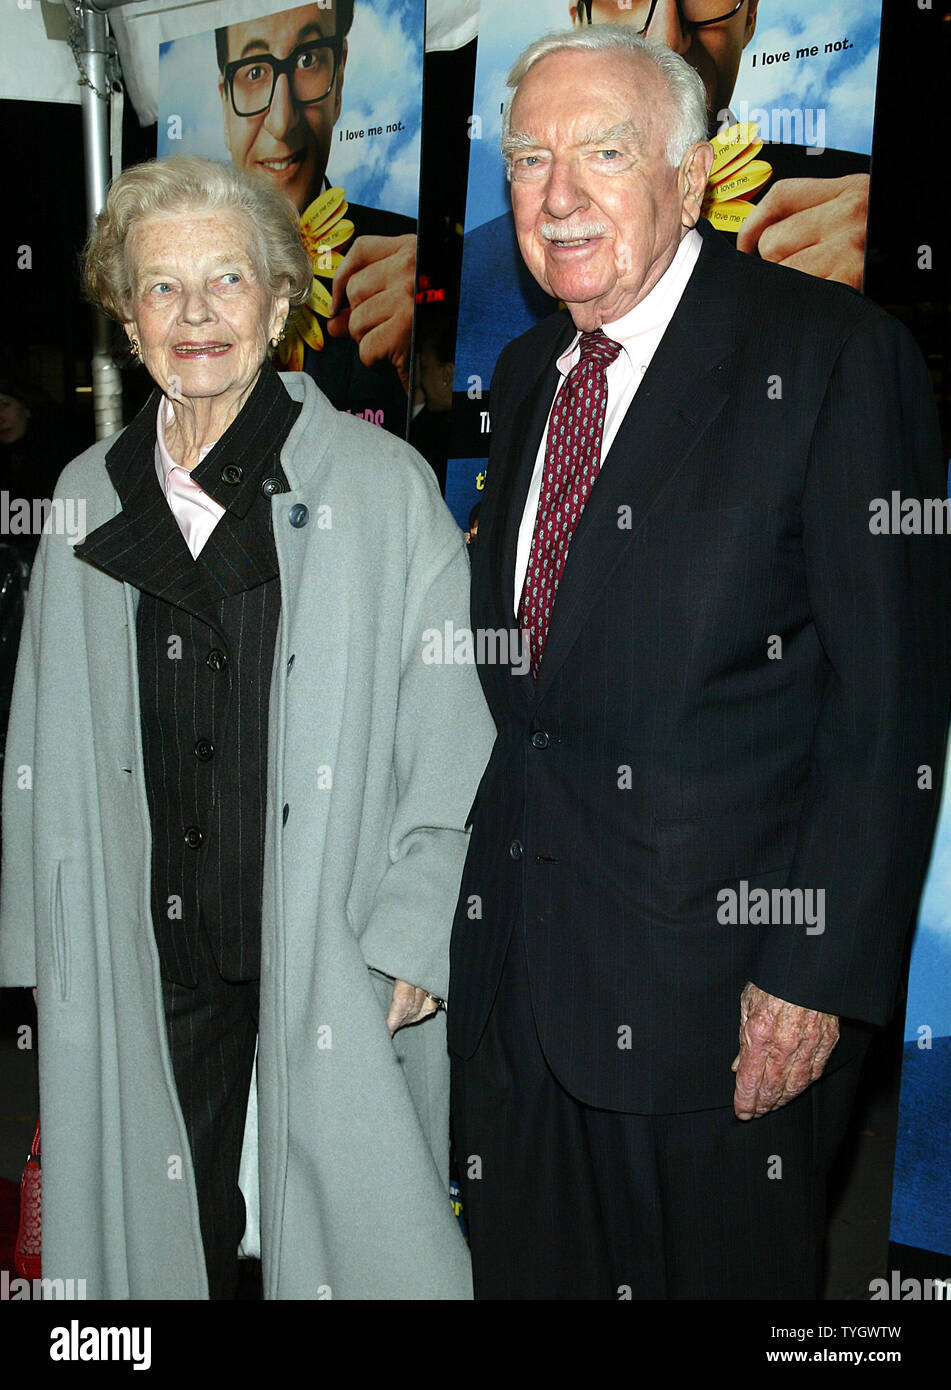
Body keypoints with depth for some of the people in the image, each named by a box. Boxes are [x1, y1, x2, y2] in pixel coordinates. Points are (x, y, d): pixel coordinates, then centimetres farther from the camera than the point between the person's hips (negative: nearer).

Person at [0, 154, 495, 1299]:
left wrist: (414, 935, -11)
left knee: (347, 1226, 7)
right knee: (162, 1226, 14)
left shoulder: (383, 482, -4)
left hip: (331, 949, -3)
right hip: (143, 956, 3)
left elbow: (452, 732, -6)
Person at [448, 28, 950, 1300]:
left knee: (714, 1267, 11)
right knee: (527, 1268, 18)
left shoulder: (834, 356, -10)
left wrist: (820, 969, -16)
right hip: (515, 965, 6)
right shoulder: (527, 373, 11)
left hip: (715, 976, -6)